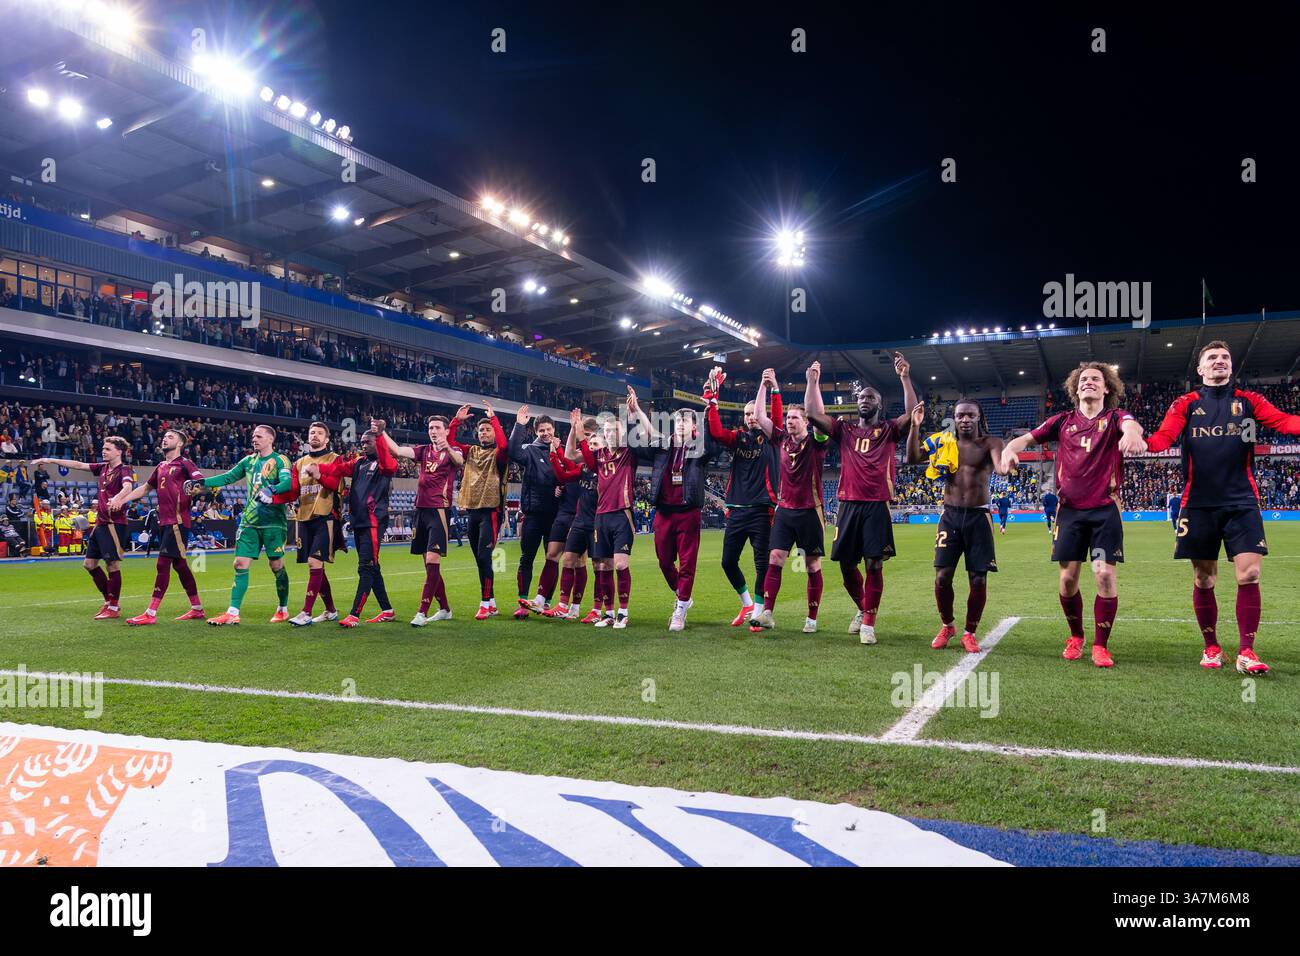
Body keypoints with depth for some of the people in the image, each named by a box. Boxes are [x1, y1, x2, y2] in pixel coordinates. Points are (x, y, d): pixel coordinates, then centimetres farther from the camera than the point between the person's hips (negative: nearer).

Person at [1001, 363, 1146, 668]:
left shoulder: (1114, 417, 2)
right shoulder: (1063, 421, 9)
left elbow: (1130, 424, -23)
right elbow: (1027, 438, 1)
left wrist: (1132, 431, -49)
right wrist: (1009, 449, -24)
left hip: (1105, 509, -2)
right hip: (1070, 509, 2)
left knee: (1105, 575, -9)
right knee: (1068, 578, 1)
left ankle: (1100, 646, 7)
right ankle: (1075, 636, 24)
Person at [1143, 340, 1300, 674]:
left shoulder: (1249, 401, 9)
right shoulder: (1185, 404, 8)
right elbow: (1164, 436, -8)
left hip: (1242, 502, 0)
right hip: (1199, 504, 0)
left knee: (1249, 575, -8)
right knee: (1204, 580, 6)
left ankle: (1246, 652, 2)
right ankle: (1212, 647, 21)